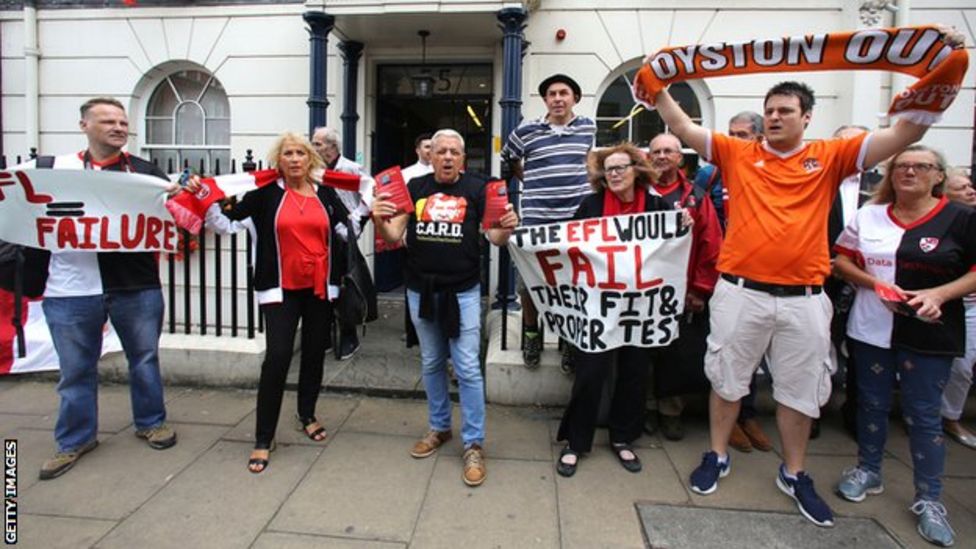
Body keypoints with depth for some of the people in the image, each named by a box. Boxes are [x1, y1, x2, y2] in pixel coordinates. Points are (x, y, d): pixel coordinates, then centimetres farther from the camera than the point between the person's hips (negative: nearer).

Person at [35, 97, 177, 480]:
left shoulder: (145, 171, 7)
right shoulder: (55, 168, 6)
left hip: (137, 286, 0)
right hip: (72, 289, 0)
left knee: (144, 358, 13)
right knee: (76, 368, 11)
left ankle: (151, 421, 31)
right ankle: (75, 438, 28)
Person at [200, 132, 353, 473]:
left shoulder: (326, 194, 6)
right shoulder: (265, 193, -1)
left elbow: (349, 232, 7)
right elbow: (226, 224, -1)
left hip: (320, 288, 3)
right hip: (280, 289, -3)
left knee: (315, 354, 13)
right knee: (277, 358, -9)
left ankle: (307, 416, 36)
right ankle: (263, 439, 4)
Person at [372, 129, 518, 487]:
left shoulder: (476, 189, -4)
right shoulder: (415, 188, 3)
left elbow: (495, 238, -7)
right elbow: (393, 236, 0)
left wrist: (507, 228, -29)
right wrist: (379, 220, -21)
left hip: (462, 292, -3)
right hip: (421, 291, 4)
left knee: (467, 368, -1)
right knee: (431, 364, 17)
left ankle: (474, 445, 12)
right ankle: (439, 428, 35)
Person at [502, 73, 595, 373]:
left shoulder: (588, 128, 7)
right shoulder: (526, 132, -1)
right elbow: (509, 160, 17)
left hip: (578, 217, 2)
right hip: (536, 217, -1)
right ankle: (531, 333, 27)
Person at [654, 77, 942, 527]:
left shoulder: (830, 157, 7)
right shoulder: (737, 153, 6)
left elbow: (904, 134, 2)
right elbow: (683, 128, 1)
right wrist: (659, 87, -7)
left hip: (803, 298, 2)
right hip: (741, 292, -1)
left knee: (800, 389, 14)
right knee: (727, 379, 12)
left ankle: (794, 474, 33)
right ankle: (717, 456, 32)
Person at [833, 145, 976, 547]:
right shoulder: (869, 215, 6)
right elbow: (842, 261, 7)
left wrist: (939, 293, -19)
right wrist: (874, 283, -10)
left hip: (929, 331, -2)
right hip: (872, 328, 3)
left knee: (923, 415, 4)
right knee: (872, 402, 14)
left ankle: (929, 499, 18)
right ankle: (868, 471, 32)